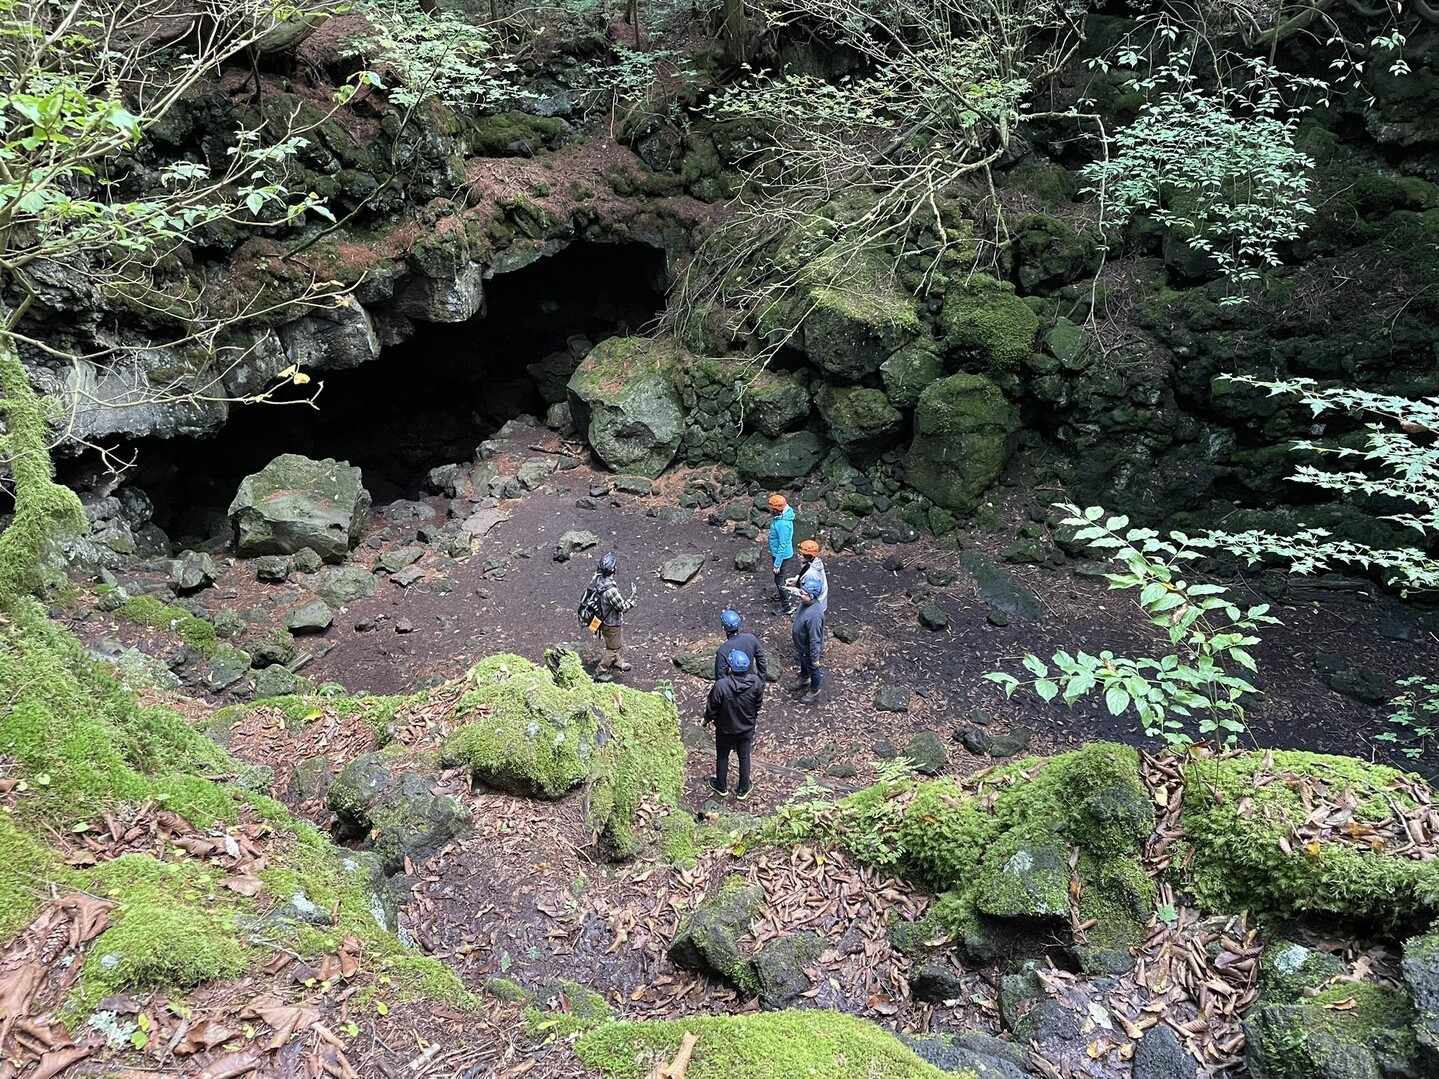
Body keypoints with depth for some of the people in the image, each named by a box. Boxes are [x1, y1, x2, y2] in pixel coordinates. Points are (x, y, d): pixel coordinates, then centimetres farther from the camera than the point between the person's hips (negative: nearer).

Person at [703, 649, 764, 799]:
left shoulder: (721, 686, -33)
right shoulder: (756, 682, -24)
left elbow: (712, 709, -18)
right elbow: (758, 704, -6)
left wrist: (706, 720, 3)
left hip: (725, 729, -2)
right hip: (747, 728, 2)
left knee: (722, 756, 23)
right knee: (744, 757, 23)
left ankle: (721, 786, 44)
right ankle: (743, 789, 40)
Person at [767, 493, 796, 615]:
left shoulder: (783, 524, -36)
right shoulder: (780, 516, -7)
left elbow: (783, 545, -30)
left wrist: (777, 564, -23)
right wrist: (772, 550, 23)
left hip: (781, 555, -9)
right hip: (777, 552, 9)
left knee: (779, 579, 7)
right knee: (780, 577, 29)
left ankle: (787, 606, 20)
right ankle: (781, 594, 51)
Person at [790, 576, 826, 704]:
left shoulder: (814, 615, -43)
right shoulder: (805, 602, -15)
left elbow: (815, 639, -32)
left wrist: (815, 658, -22)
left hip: (809, 650, -8)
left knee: (813, 670, 20)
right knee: (803, 665, 34)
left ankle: (814, 692, 45)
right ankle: (804, 681, 61)